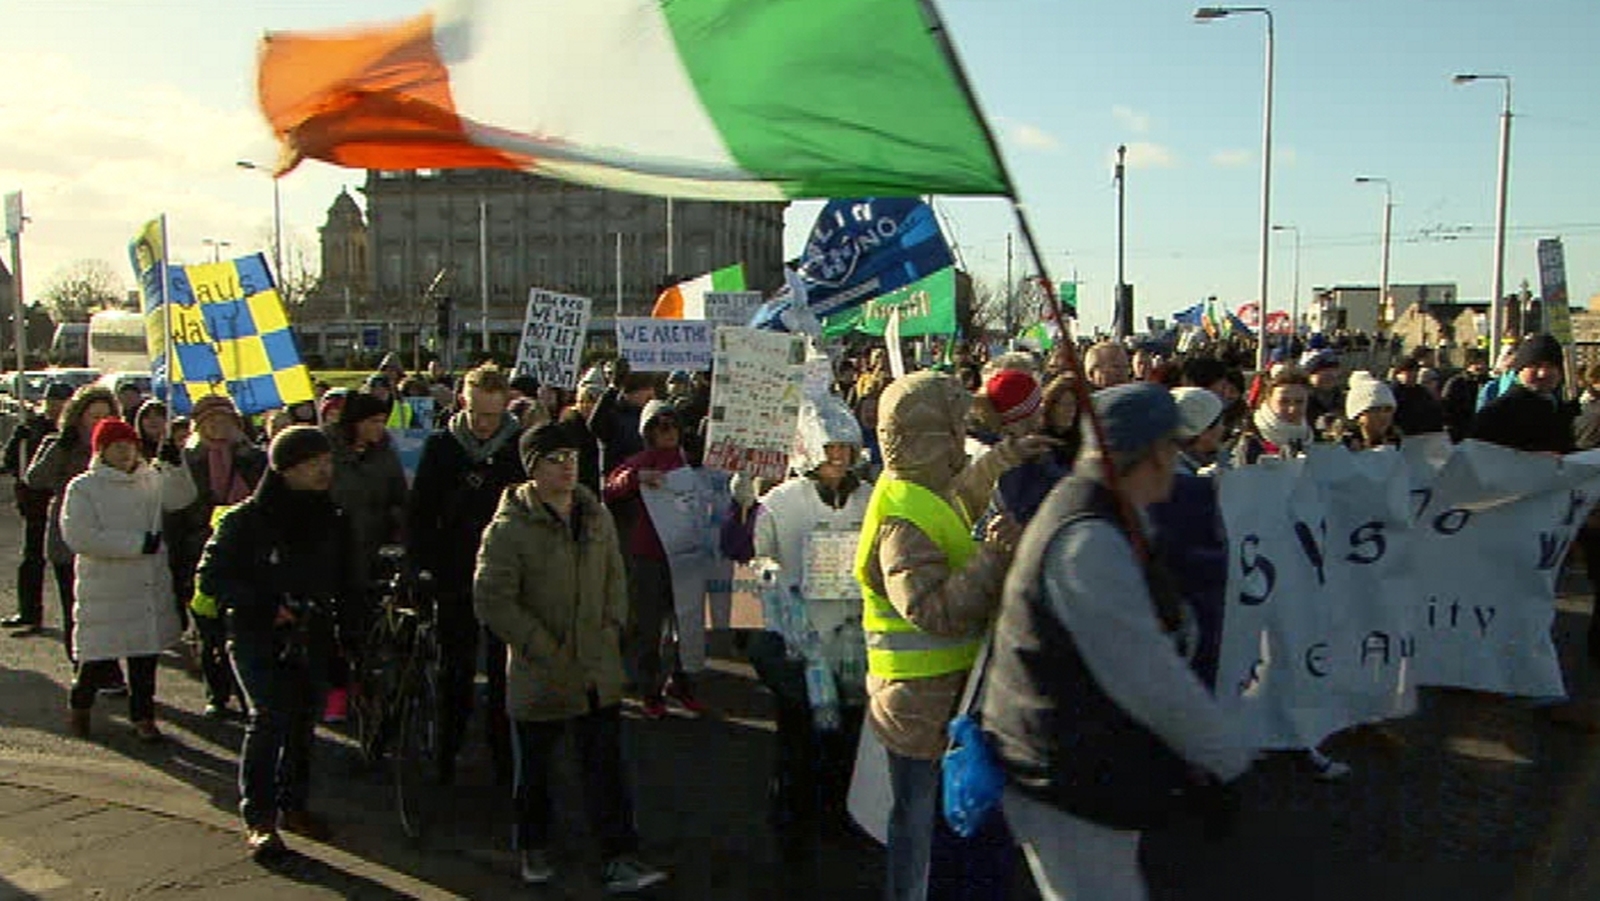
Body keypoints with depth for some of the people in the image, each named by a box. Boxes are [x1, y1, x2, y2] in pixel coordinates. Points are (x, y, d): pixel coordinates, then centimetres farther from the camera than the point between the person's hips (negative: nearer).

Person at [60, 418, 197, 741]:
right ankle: (80, 705, 31)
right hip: (104, 590, -4)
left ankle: (142, 716, 23)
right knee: (98, 658, 3)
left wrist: (173, 466, -15)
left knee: (146, 655, 10)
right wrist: (137, 543, -17)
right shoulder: (82, 488, -5)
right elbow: (79, 536, -15)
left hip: (151, 587, 4)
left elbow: (182, 497, 2)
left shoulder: (149, 481, 9)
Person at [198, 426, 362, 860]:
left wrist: (348, 636, 7)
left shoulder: (334, 520, 7)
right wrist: (268, 606, -17)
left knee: (303, 719, 6)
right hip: (257, 639, -5)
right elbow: (211, 576, -8)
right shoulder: (246, 519, -8)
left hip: (311, 639, 5)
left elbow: (346, 585, 14)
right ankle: (258, 819, -6)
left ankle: (293, 804, 24)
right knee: (270, 715, -16)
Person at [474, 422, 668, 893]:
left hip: (599, 670, 4)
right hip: (540, 676, -4)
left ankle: (620, 858, 10)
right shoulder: (509, 529, -14)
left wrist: (613, 629, 5)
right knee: (535, 768, 14)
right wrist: (543, 649, -15)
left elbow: (615, 577, 17)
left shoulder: (596, 516, 6)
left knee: (606, 765, 4)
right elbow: (491, 601, -15)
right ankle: (533, 848, 35)